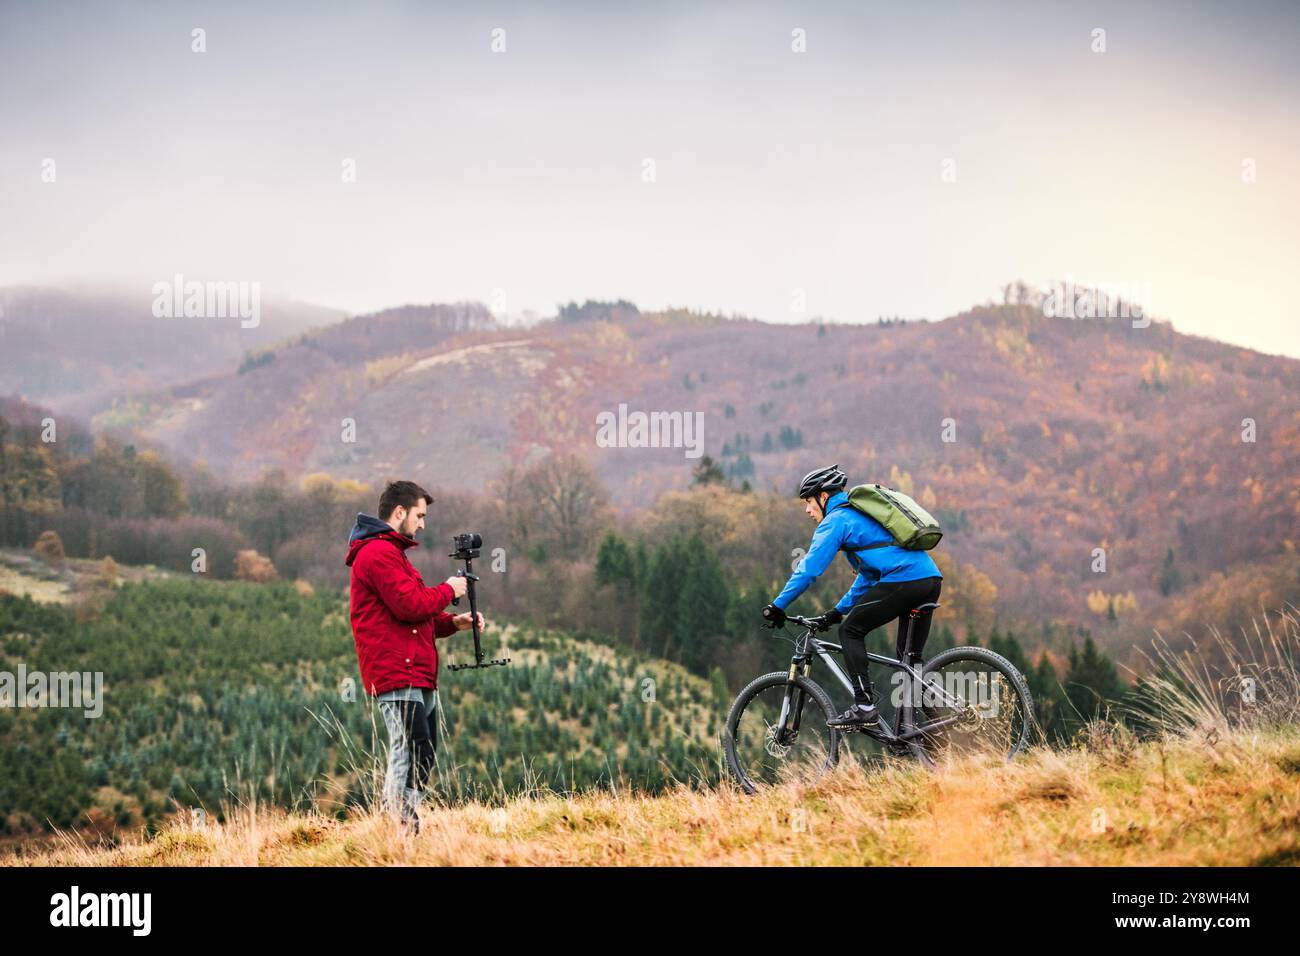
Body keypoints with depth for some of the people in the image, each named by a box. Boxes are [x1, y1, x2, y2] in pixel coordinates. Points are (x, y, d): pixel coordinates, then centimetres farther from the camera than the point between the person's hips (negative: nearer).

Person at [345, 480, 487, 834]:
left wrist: (452, 622, 11)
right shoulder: (379, 553, -10)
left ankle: (396, 821, 12)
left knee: (423, 755, 11)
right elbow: (410, 605, -20)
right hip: (397, 675, -11)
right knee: (411, 753, -15)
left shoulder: (391, 553, 25)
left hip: (417, 676, 11)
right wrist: (447, 591, -4)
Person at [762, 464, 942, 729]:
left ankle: (864, 706, -5)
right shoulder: (861, 514, 32)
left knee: (851, 631, 4)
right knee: (910, 659, 14)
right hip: (931, 579, 9)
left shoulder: (836, 520, 4)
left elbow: (809, 568, -4)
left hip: (901, 580, -9)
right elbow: (868, 574, 37)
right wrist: (838, 612, 37)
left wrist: (778, 605, 1)